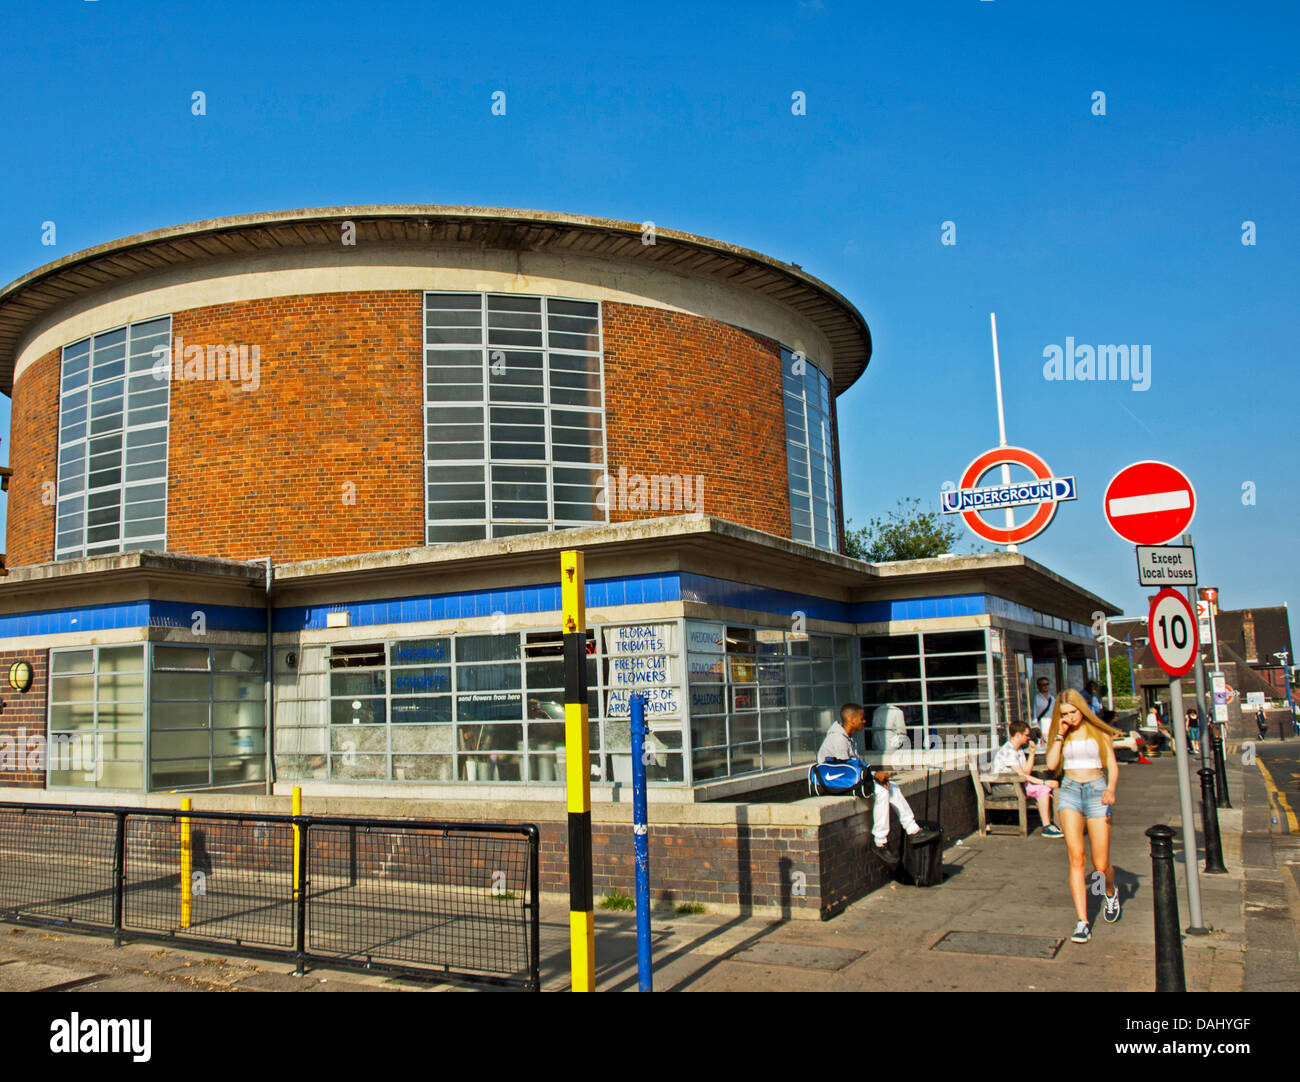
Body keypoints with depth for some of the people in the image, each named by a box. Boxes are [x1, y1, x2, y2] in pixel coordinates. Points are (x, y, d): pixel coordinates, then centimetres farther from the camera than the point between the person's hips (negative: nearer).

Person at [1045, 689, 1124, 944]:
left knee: (1101, 866, 0)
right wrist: (1060, 735, -6)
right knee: (1076, 857, -14)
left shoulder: (1099, 732, 5)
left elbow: (1112, 765, 0)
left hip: (1096, 791, -1)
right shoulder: (1061, 735, 10)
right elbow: (1051, 764, -4)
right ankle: (1082, 922, -13)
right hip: (1070, 792, 1)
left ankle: (1111, 892, 37)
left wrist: (1110, 789, -18)